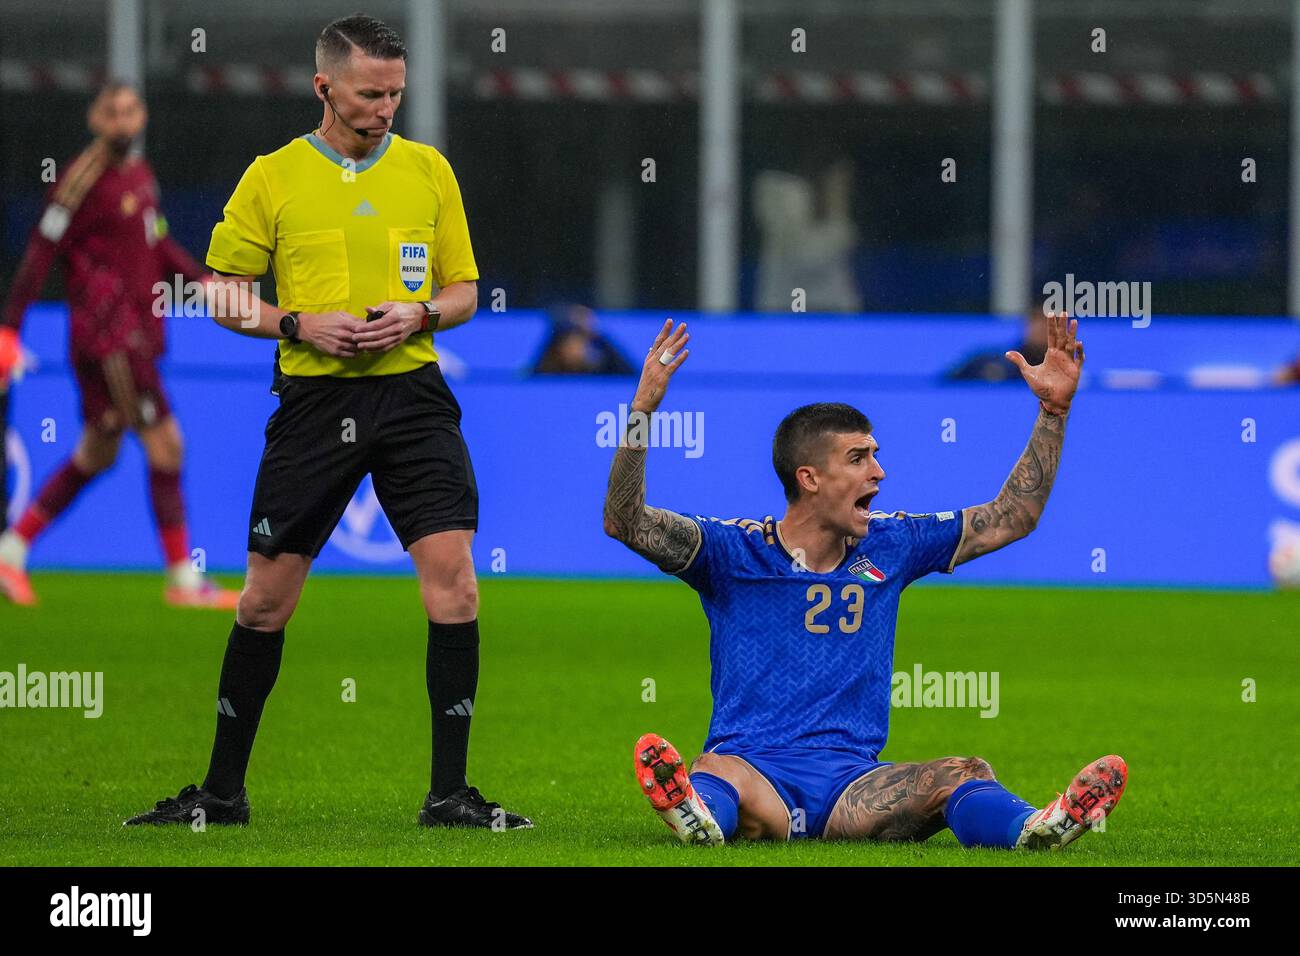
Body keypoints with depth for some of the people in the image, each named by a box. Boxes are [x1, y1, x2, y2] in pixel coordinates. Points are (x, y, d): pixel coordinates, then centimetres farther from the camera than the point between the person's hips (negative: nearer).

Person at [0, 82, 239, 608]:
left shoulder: (140, 174, 13)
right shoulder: (83, 179, -13)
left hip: (136, 331, 9)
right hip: (108, 333, -9)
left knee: (97, 455, 14)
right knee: (165, 445, -8)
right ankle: (183, 578, -1)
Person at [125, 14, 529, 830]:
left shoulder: (429, 170, 8)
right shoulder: (273, 178, 2)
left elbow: (465, 292, 12)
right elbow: (225, 297, 5)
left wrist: (419, 315, -10)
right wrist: (301, 325, -12)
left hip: (413, 395, 1)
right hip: (314, 400, -1)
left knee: (454, 584, -11)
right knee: (267, 599, 4)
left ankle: (450, 794, -4)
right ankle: (223, 791, 16)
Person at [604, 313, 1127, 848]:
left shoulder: (889, 547, 17)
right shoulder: (734, 551, 5)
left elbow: (1014, 517, 26)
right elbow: (625, 523, -9)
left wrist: (1054, 409, 19)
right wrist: (643, 410, -21)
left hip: (855, 787, 3)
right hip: (754, 772, -3)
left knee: (962, 776, -28)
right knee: (715, 775, -40)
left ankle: (1031, 829, -61)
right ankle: (698, 814, -76)